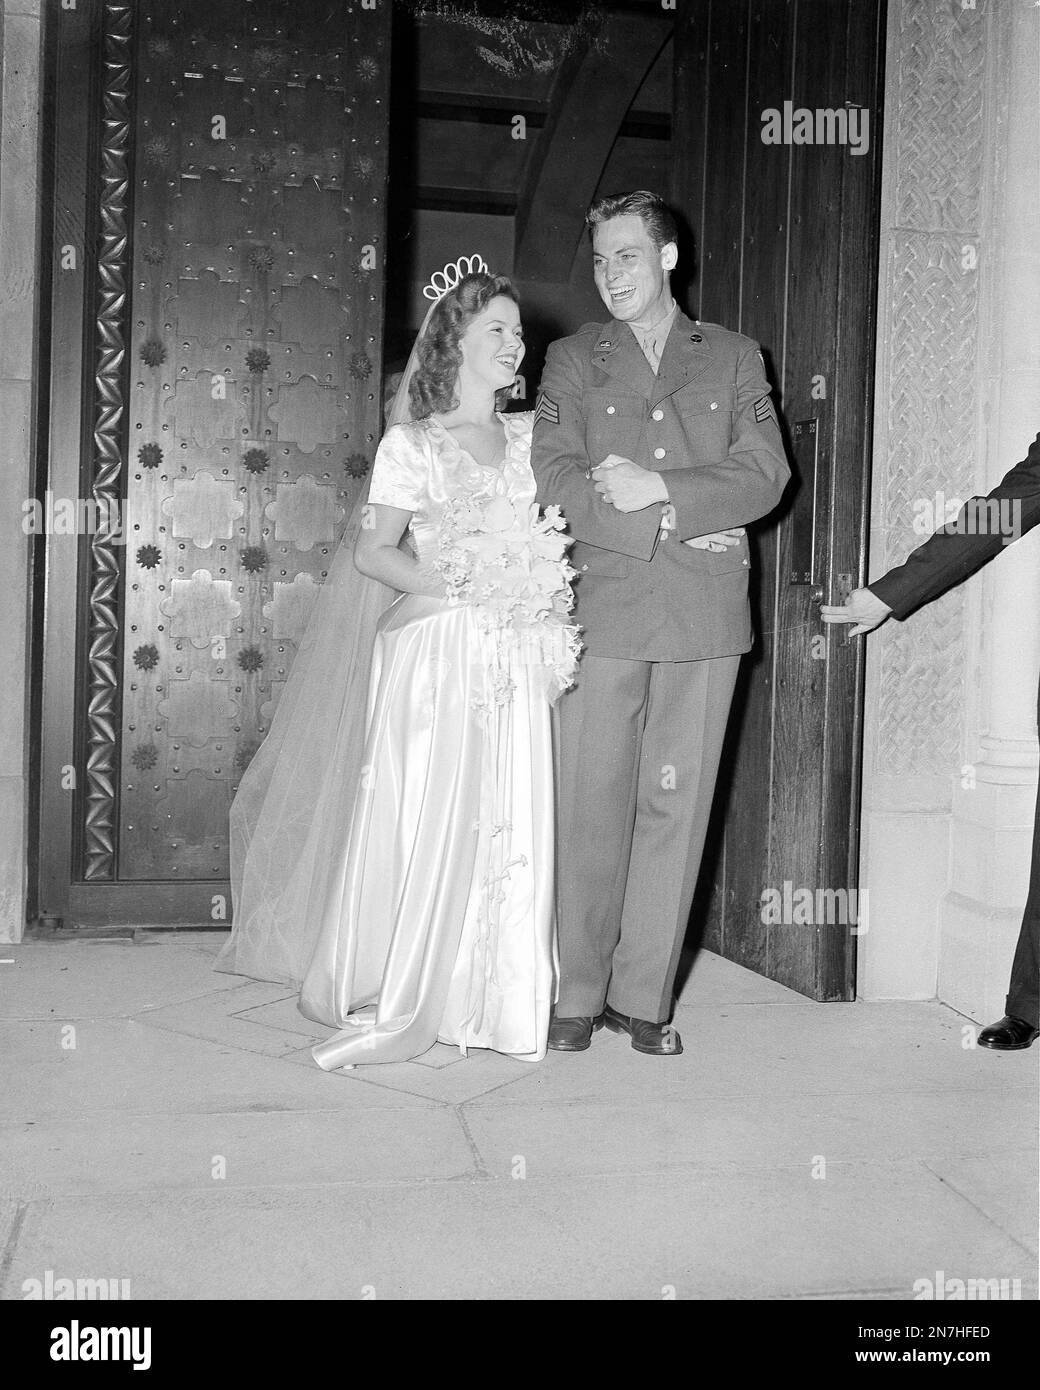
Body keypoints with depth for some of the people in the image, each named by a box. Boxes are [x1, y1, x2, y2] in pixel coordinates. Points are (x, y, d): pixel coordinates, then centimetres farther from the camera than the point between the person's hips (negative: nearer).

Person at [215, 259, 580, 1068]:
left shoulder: (529, 437, 15)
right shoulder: (413, 444, 3)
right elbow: (374, 552, -2)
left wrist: (545, 586, -1)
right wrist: (463, 586, -12)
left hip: (517, 661, 4)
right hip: (436, 651, -4)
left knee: (512, 828, 3)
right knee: (423, 824, -4)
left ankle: (497, 999, 13)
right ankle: (397, 1001, 8)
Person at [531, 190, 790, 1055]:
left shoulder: (735, 359, 15)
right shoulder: (573, 361, 13)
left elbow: (765, 476, 3)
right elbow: (557, 482, -1)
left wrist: (658, 487, -10)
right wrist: (673, 524, -9)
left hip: (705, 616, 1)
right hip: (602, 610, -1)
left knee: (676, 805, 2)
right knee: (590, 805, -1)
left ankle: (643, 997, 13)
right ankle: (579, 997, 11)